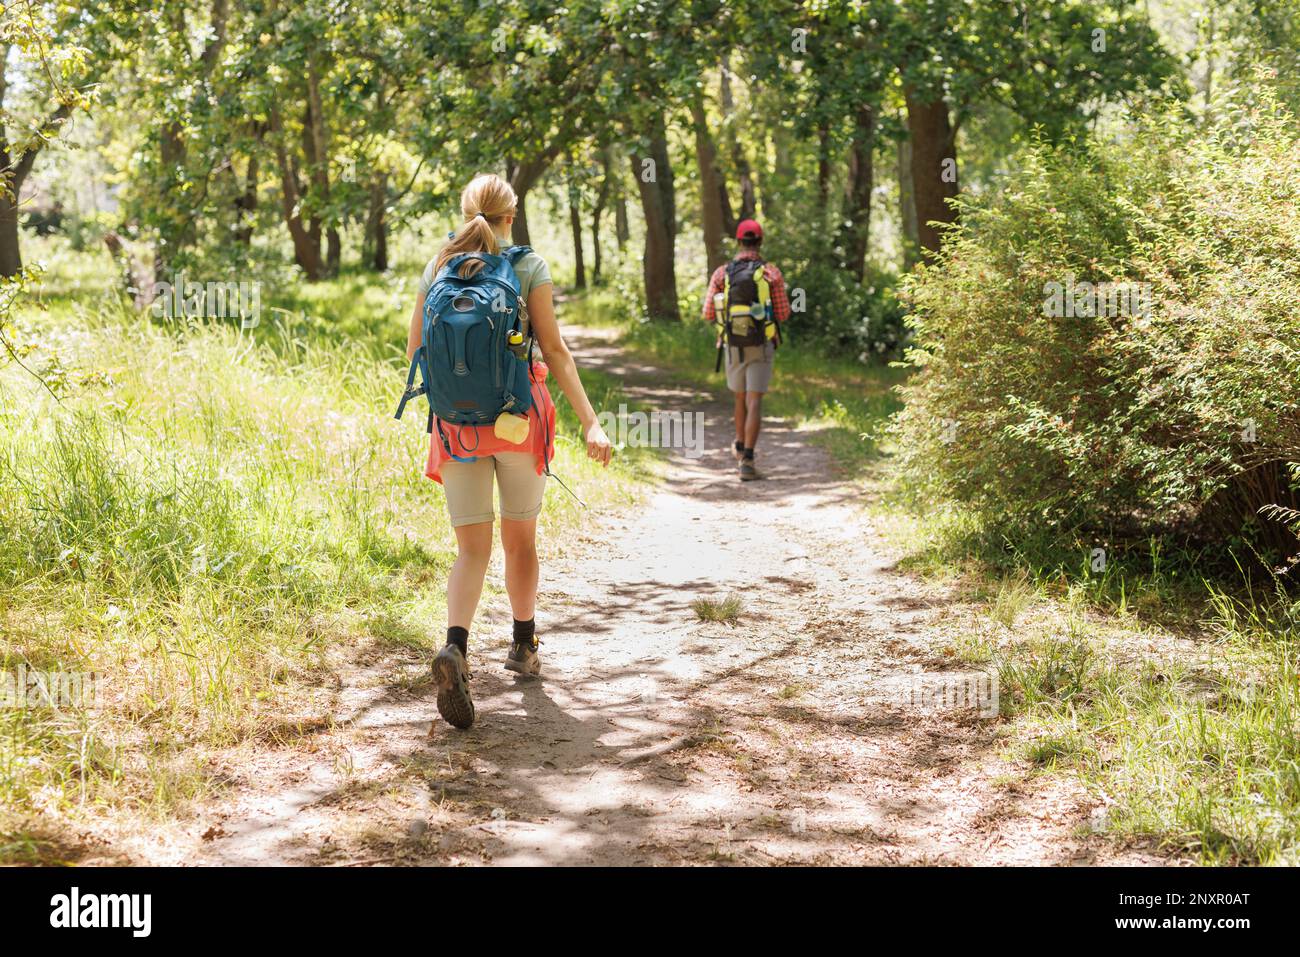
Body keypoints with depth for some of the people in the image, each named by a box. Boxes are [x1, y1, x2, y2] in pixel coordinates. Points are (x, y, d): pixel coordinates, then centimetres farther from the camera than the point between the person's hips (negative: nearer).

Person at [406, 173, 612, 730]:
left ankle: (455, 647, -26)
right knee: (520, 538, 17)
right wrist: (590, 422, -10)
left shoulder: (437, 268, 5)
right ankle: (523, 647, 31)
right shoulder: (528, 267, -3)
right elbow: (554, 351, -9)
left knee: (472, 550, 0)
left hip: (457, 422, 2)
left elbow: (415, 353, 7)